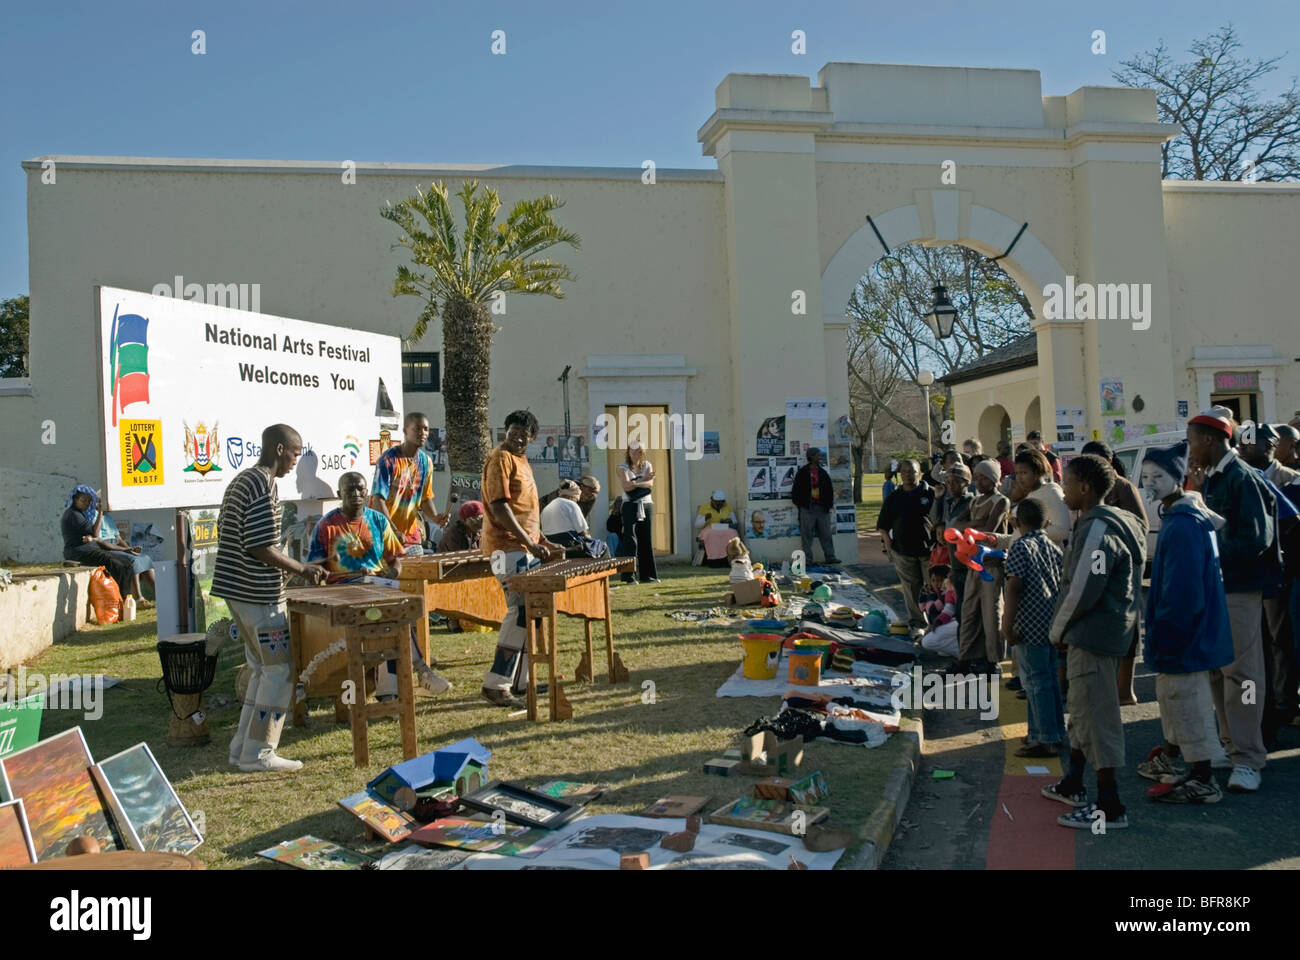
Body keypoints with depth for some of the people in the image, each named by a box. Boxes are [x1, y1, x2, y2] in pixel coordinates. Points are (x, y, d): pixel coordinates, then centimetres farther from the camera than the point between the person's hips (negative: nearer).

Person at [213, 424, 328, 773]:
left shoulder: (240, 480, 13)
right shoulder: (263, 485, -18)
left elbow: (224, 531, 19)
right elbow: (260, 547, -22)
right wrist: (301, 568, -12)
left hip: (236, 589, 10)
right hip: (260, 596, -10)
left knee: (261, 669, 18)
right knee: (280, 671, -1)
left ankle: (243, 747, 22)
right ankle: (257, 754, 5)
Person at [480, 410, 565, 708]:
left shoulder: (521, 460, 19)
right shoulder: (500, 459, -10)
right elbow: (499, 507, -19)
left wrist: (543, 542, 18)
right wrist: (530, 543, -22)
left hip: (523, 548, 10)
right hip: (508, 548, -10)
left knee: (525, 614, 11)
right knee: (520, 612, -13)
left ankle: (518, 682, 18)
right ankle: (495, 684, -10)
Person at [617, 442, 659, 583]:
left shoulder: (647, 465, 10)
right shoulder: (623, 467, 2)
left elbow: (650, 484, -6)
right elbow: (627, 486, -13)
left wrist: (635, 483, -19)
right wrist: (643, 480, -12)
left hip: (646, 505, 3)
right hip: (630, 506, -3)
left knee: (647, 540, 5)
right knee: (630, 539, -9)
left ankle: (648, 575, 11)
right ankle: (629, 576, -7)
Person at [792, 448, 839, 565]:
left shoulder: (823, 473, 13)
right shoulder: (802, 473, 0)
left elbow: (830, 490, 17)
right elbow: (796, 490, 1)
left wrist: (829, 504, 8)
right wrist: (799, 504, -4)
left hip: (822, 508, 4)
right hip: (807, 508, -4)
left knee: (826, 533, 5)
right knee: (807, 534, -2)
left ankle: (830, 556, 9)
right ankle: (808, 559, 3)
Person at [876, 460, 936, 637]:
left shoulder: (931, 494, 0)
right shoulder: (894, 498, 8)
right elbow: (883, 526, 11)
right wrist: (889, 547, 4)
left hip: (929, 549, -2)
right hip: (903, 552, 2)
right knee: (911, 589, 5)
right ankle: (918, 624, 14)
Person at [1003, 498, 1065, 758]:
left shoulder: (1021, 546, -11)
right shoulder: (1053, 548, 11)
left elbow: (1015, 587, -18)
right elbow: (1063, 584, 14)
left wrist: (1007, 624, -15)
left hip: (1030, 625, -8)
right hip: (1052, 623, 8)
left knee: (1035, 681, -2)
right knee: (1050, 678, 17)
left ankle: (1046, 740, 1)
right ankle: (1056, 733, 26)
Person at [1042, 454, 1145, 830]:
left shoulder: (1098, 529, -20)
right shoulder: (1115, 522, 14)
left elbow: (1082, 591, -23)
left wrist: (1057, 631, -8)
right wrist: (1064, 630, 17)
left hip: (1092, 635, -11)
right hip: (1098, 633, 11)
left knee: (1095, 715, -5)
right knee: (1082, 710, 21)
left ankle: (1109, 807, 2)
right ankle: (1072, 785, 35)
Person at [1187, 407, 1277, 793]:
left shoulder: (1243, 479, -14)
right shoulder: (1209, 479, 12)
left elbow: (1254, 541, -19)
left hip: (1238, 590, -9)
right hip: (1212, 587, 9)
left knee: (1240, 673, -5)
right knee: (1217, 671, 14)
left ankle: (1248, 760, 1)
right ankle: (1236, 743, 26)